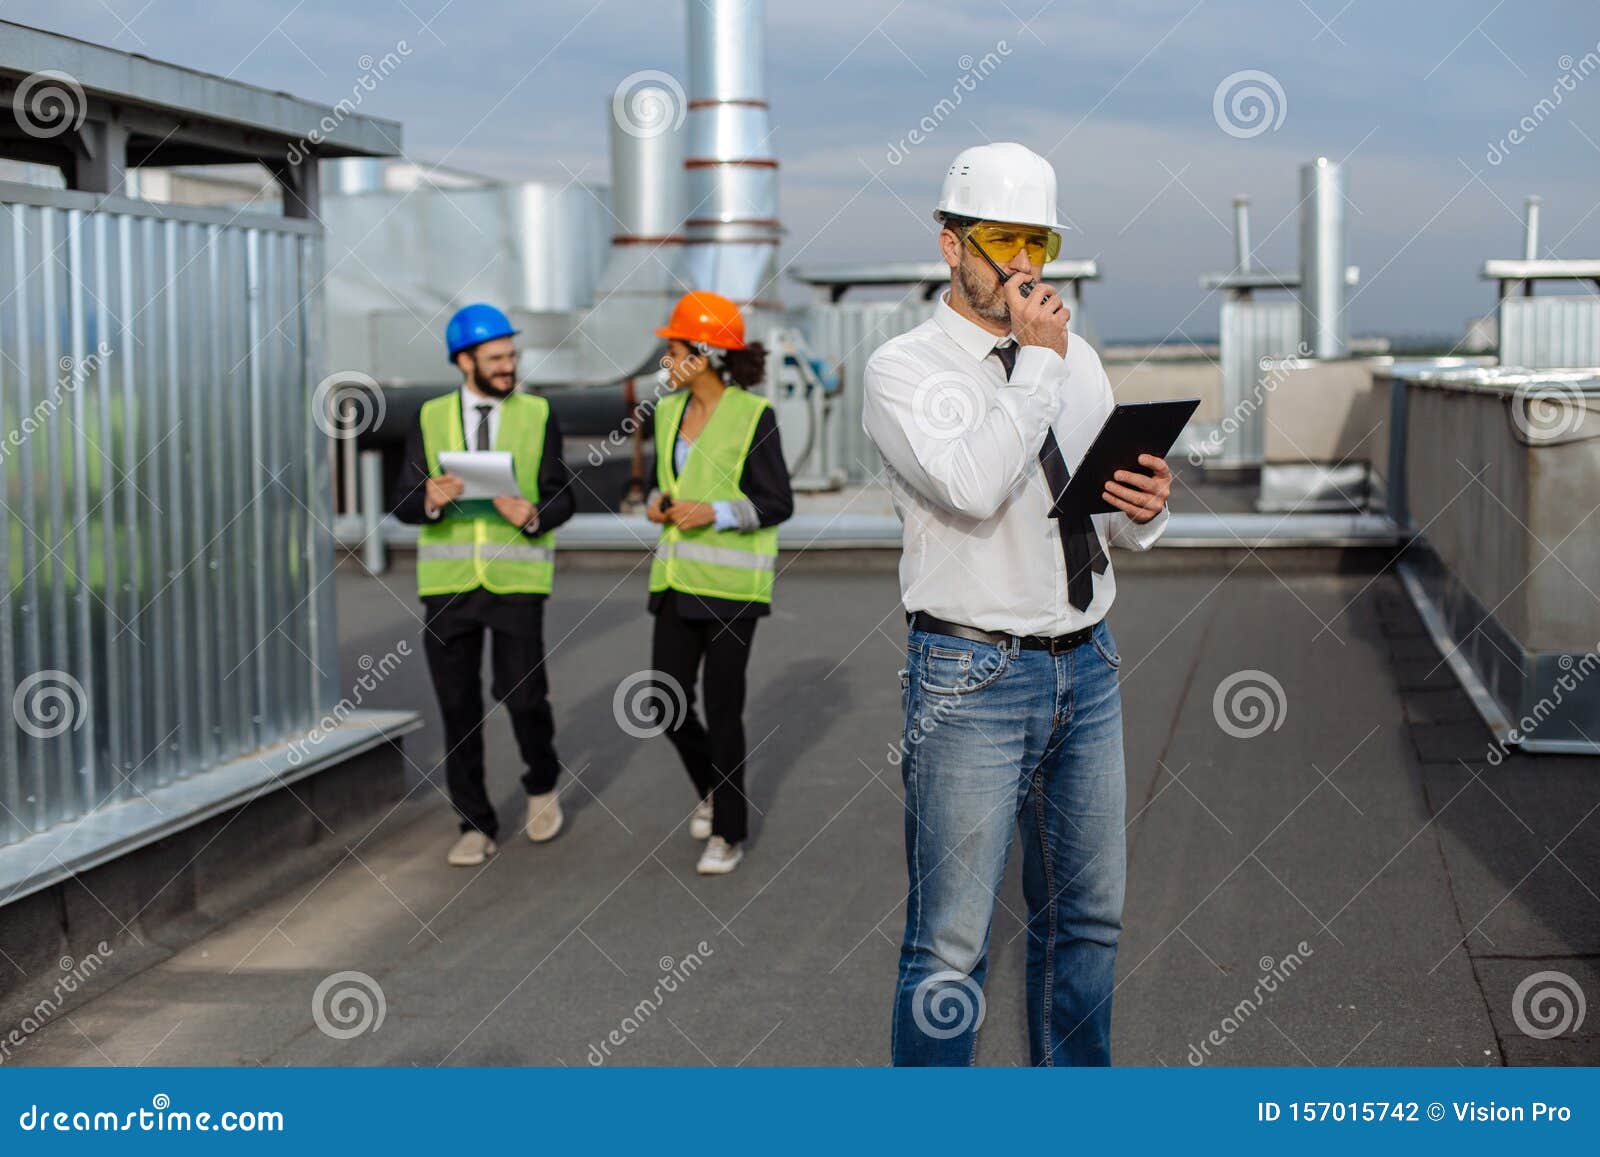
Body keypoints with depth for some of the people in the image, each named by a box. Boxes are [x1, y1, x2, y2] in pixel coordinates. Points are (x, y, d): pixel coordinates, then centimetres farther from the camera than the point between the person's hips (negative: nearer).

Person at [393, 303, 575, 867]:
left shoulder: (538, 417, 3)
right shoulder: (430, 419, 5)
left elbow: (561, 500, 2)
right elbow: (405, 506, 1)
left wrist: (533, 516, -20)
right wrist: (431, 500, -22)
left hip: (516, 581, -1)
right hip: (447, 583, 1)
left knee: (522, 694, -8)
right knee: (458, 708, 3)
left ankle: (543, 785, 23)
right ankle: (475, 827, 15)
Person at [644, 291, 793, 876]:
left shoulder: (753, 416, -11)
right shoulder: (670, 411, 8)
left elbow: (778, 504, -9)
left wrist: (714, 512, -22)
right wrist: (656, 504, -4)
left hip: (732, 582, -6)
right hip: (678, 579, 6)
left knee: (722, 710, -1)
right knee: (668, 705, 6)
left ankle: (728, 833, 13)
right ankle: (713, 788, 34)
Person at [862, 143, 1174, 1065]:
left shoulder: (1079, 361, 12)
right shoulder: (904, 369, -7)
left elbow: (1113, 522, 16)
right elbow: (972, 486, -25)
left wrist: (1146, 509, -7)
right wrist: (1037, 361, -16)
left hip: (1087, 668, 6)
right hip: (975, 677, -6)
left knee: (1087, 917, 15)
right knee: (952, 941, -3)